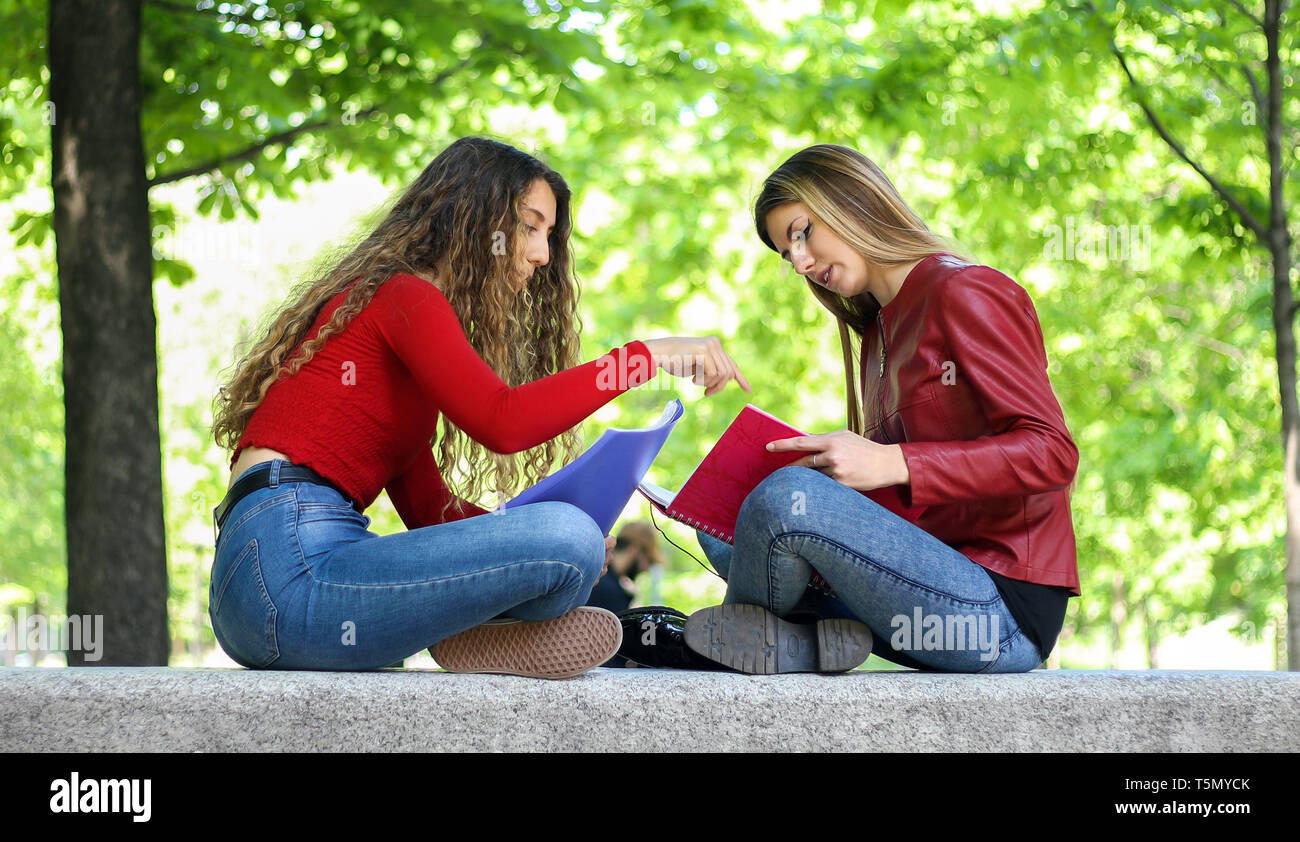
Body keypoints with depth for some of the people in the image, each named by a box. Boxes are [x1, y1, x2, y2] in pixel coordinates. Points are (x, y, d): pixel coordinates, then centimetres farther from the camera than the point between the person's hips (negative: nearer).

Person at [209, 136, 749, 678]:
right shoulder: (404, 296, -2)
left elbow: (427, 505, 17)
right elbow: (503, 421, -20)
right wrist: (645, 358, -13)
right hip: (292, 566, -10)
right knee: (569, 538, -24)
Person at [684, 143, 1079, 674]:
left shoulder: (964, 293, -6)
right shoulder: (877, 330, 20)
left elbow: (1052, 451, -16)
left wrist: (892, 464, -22)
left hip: (1005, 609, -9)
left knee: (789, 497, -27)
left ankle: (745, 639, 0)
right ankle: (817, 638, -12)